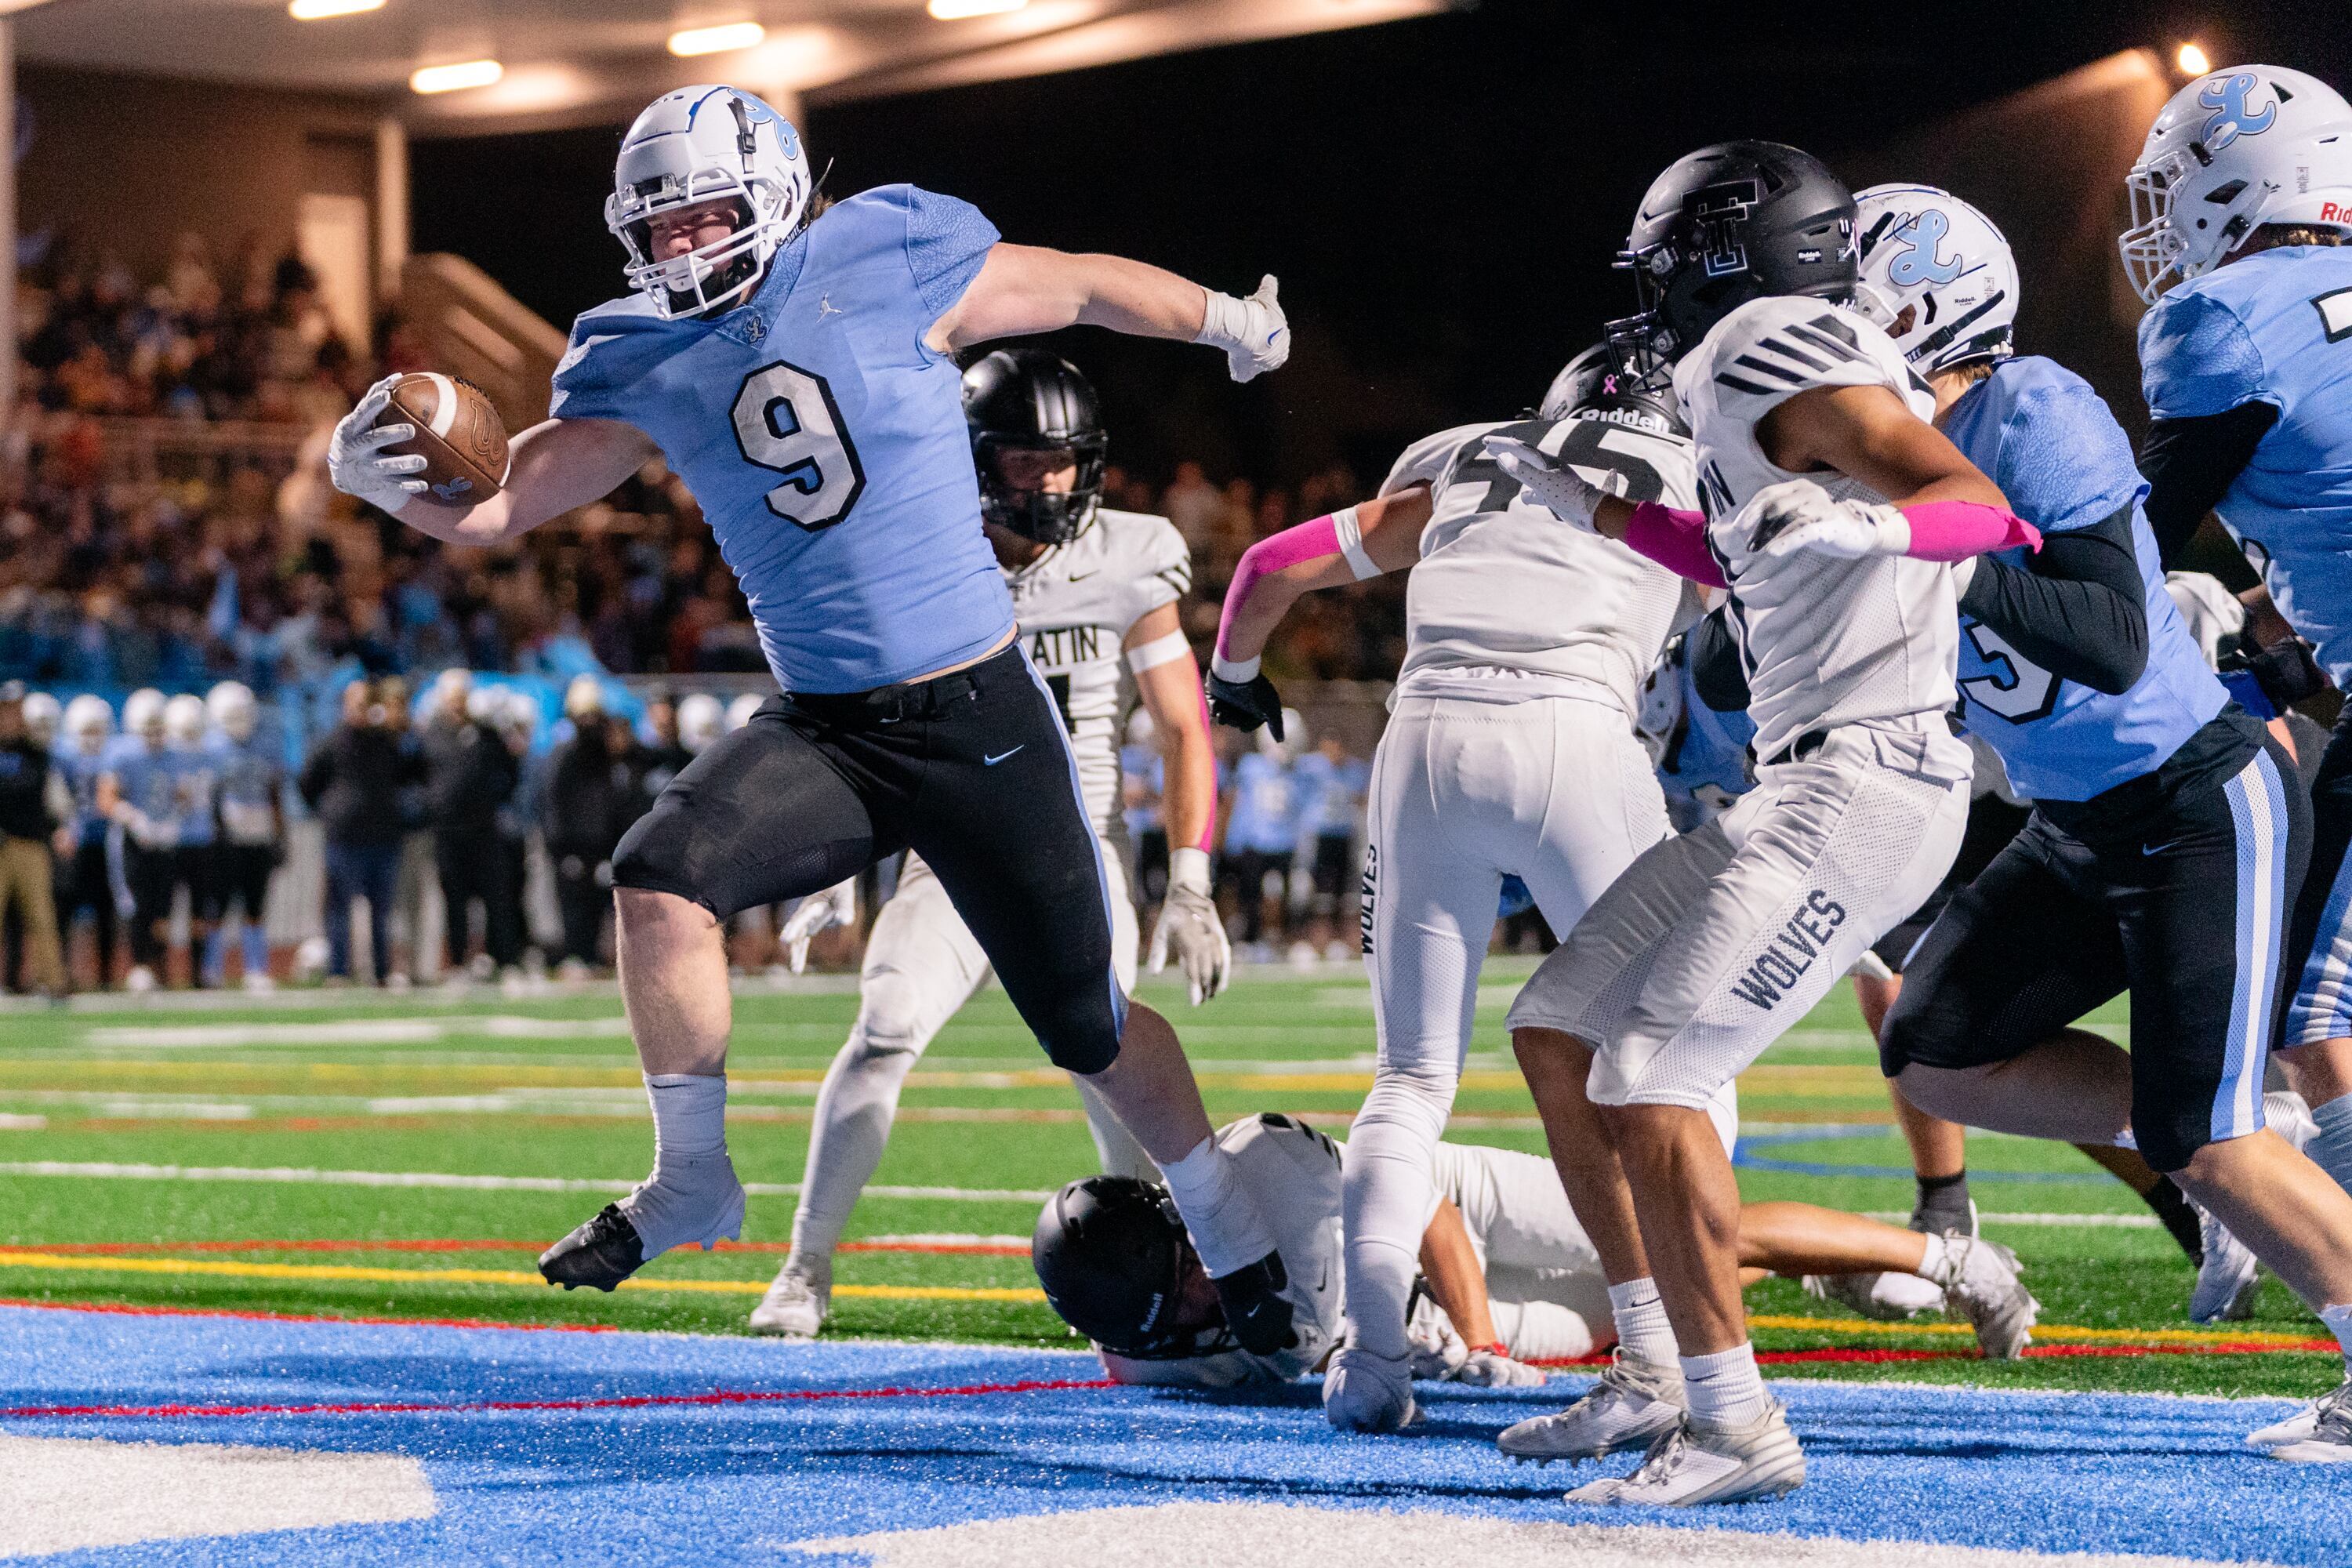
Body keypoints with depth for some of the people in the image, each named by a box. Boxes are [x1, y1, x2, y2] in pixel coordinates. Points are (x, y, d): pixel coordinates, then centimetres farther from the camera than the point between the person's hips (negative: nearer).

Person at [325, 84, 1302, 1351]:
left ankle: (1236, 1247, 26)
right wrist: (391, 480, -20)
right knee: (662, 878, -23)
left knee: (1090, 1027, 5)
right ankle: (690, 1178, -5)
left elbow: (1087, 289, 5)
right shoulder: (645, 365, 1)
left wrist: (1233, 322, 20)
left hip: (981, 720, -3)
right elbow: (494, 507, 2)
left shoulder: (888, 268, -10)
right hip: (821, 726, 3)